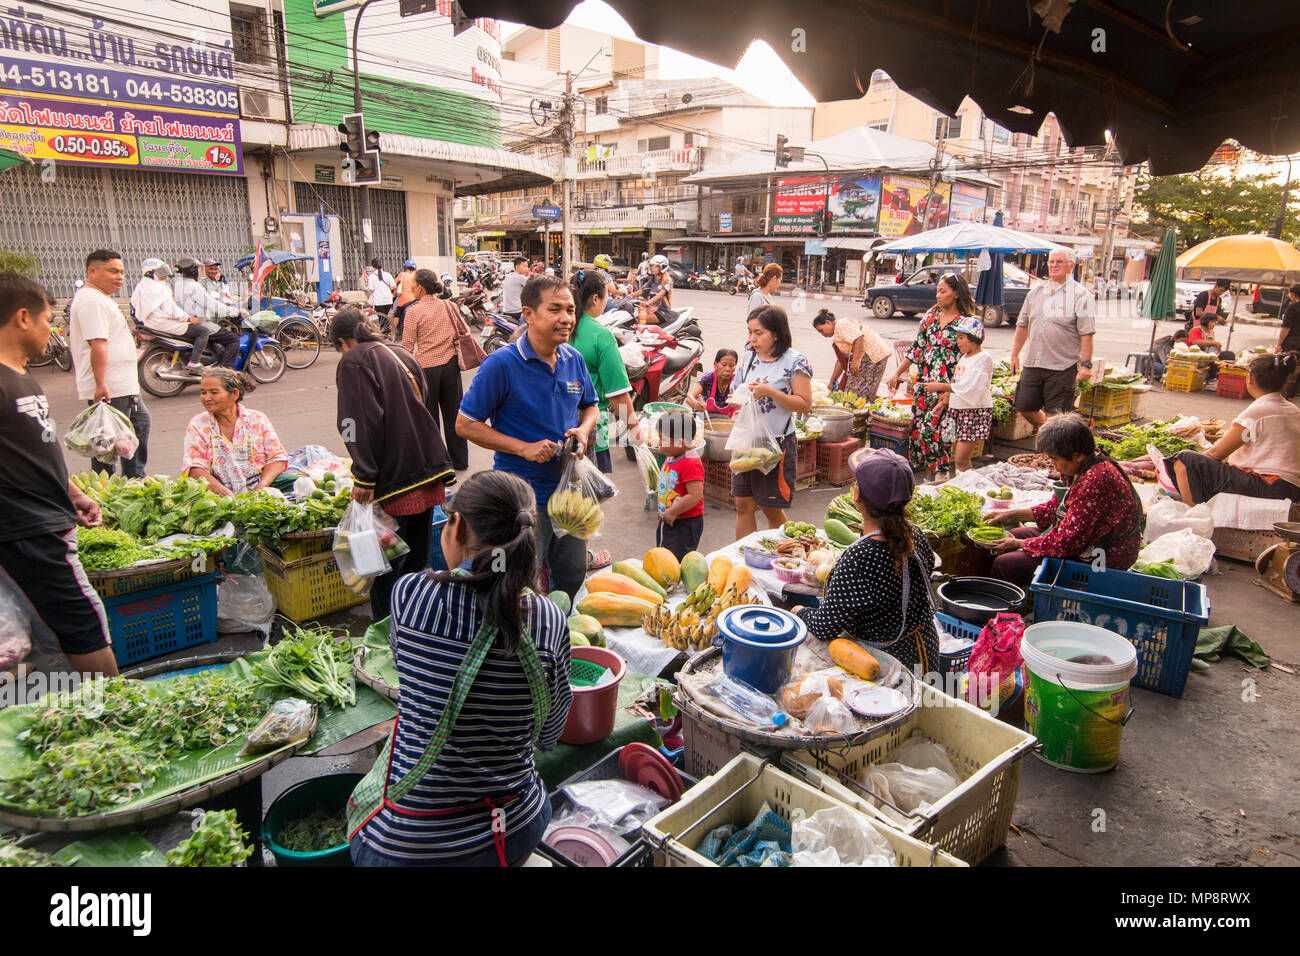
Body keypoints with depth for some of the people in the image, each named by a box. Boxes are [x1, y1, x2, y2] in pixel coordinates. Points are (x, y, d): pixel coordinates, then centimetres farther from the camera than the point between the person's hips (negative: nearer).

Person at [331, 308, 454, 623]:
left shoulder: (353, 362, -6)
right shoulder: (403, 355, 17)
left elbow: (363, 424, -17)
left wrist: (363, 478, -16)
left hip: (393, 479, -8)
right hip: (427, 473, 8)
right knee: (417, 559, 17)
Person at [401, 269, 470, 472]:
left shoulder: (413, 311, -10)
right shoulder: (450, 306, 3)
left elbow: (407, 346, -7)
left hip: (426, 366, -4)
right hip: (450, 364, 4)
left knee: (429, 415, 8)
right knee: (453, 413, 13)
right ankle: (459, 460, 20)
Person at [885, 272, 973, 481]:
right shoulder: (930, 316, 11)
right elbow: (916, 348, 14)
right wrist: (897, 373, 10)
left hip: (947, 384, -6)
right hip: (923, 380, 6)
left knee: (932, 426, -12)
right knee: (918, 424, 3)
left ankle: (940, 471, 4)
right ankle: (927, 471, 14)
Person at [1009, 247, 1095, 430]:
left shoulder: (1080, 295, -4)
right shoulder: (1035, 292, 12)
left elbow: (1086, 333, -9)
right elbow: (1022, 326, 19)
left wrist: (1085, 364, -15)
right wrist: (1015, 353, 16)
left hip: (1062, 366, -5)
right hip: (1032, 363, 5)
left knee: (1055, 416, -1)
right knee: (1024, 407, 9)